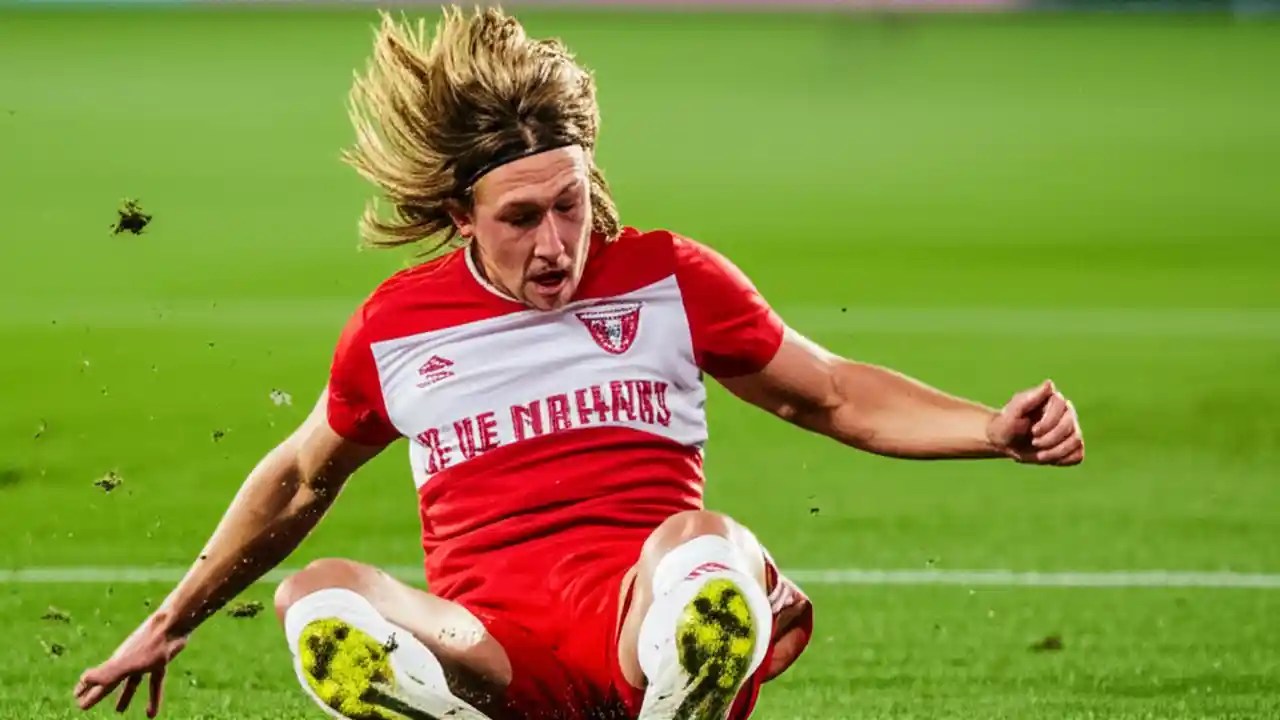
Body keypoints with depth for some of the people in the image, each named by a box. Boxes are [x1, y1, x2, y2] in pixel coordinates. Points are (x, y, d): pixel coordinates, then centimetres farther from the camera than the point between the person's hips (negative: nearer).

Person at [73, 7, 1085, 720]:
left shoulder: (672, 280, 10)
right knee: (317, 604, -35)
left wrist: (995, 430, 2)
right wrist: (171, 623, 33)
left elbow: (833, 395, 18)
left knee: (703, 547, -41)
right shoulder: (393, 328, 13)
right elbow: (300, 481, 29)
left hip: (645, 622, -2)